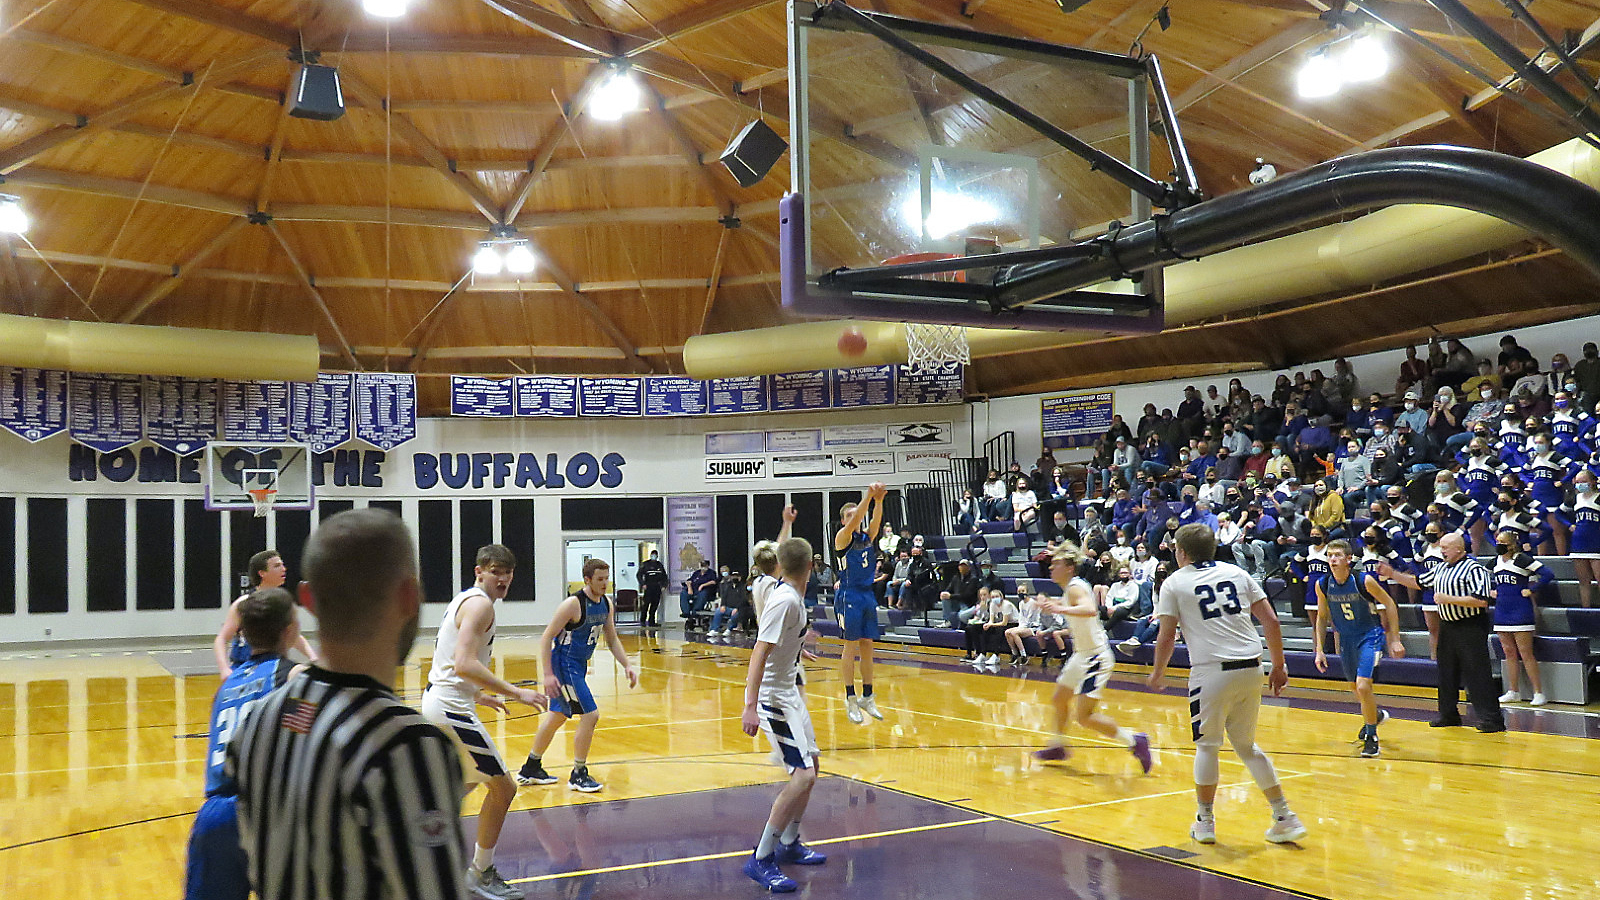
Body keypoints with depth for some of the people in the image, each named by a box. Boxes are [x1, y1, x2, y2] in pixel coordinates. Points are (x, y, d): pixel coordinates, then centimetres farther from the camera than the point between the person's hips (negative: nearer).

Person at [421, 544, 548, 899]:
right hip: (452, 708, -11)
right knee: (502, 787, -2)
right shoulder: (480, 603, -14)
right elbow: (465, 663, -26)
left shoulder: (462, 600, 17)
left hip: (437, 699, 11)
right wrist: (516, 693, -25)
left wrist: (477, 695, 26)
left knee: (466, 783, 27)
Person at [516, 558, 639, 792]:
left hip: (578, 666, 9)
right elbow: (546, 638, -20)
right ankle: (578, 775, 2)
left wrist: (627, 666, 0)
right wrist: (548, 675, -25)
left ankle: (530, 769, 34)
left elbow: (612, 639, 13)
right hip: (563, 665, -9)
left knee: (558, 717, 19)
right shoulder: (574, 604, -22)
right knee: (590, 715, -12)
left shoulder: (607, 604, 2)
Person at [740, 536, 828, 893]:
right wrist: (750, 706, -34)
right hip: (773, 699, -11)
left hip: (789, 693, 11)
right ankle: (760, 860, -11)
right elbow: (760, 651, -29)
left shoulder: (786, 595, 5)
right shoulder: (785, 600, -23)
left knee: (812, 763, 19)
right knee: (803, 776, -16)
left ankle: (789, 844, 30)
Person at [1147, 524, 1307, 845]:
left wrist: (1157, 674, 16)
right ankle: (1285, 818, 16)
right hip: (1251, 669, 4)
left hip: (1211, 671, -4)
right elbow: (1270, 620, 9)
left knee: (1207, 746, 11)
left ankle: (1205, 821, 17)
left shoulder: (1174, 582, 4)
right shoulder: (1237, 573, 14)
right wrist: (1279, 666, 15)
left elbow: (1167, 636, 1)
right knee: (1246, 746, 18)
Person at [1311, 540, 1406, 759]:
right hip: (1346, 639, 5)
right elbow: (1321, 617, 6)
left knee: (1362, 686, -19)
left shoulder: (1364, 581, -21)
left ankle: (1371, 736, -1)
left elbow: (1390, 604, -8)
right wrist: (1319, 650, 3)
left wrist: (1395, 640, -9)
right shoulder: (1323, 585, -9)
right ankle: (1376, 715, 52)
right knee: (1355, 687, 20)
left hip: (1369, 636, -5)